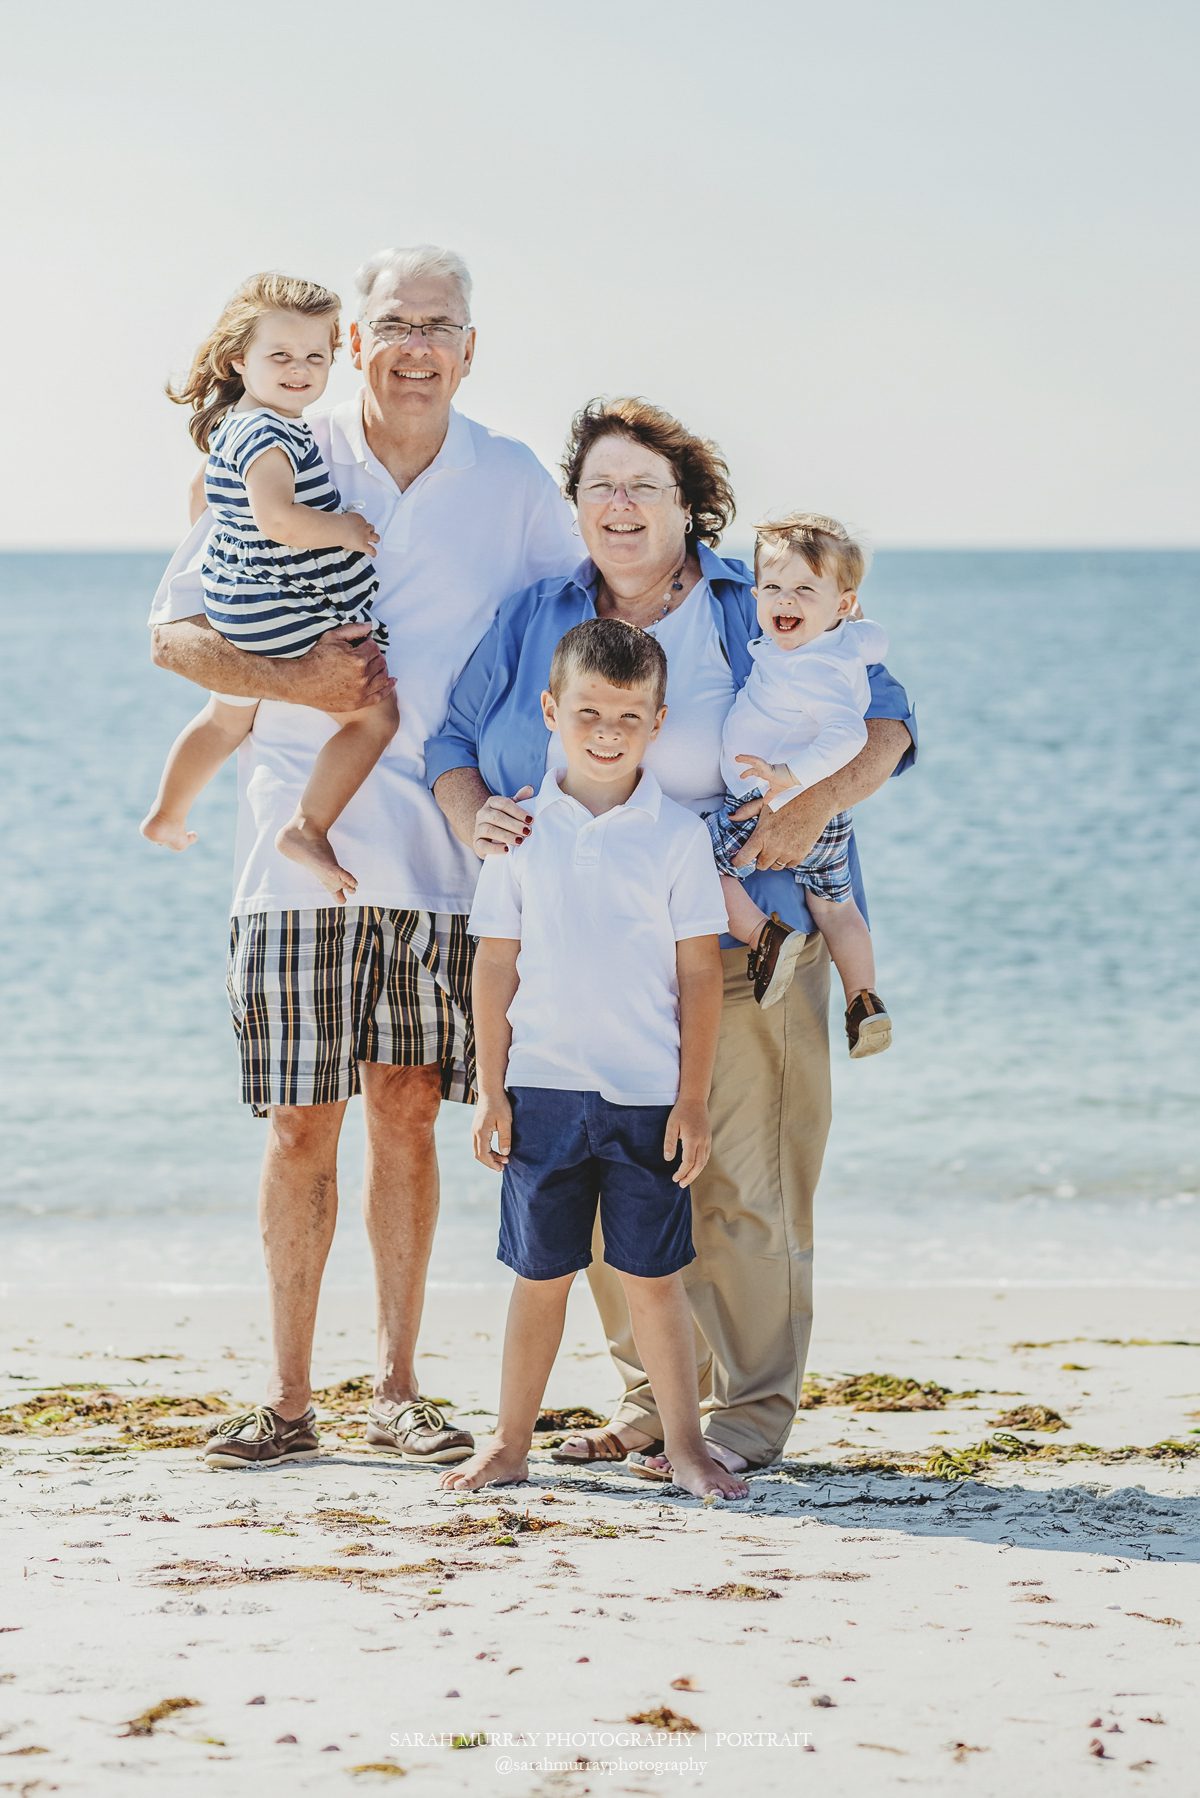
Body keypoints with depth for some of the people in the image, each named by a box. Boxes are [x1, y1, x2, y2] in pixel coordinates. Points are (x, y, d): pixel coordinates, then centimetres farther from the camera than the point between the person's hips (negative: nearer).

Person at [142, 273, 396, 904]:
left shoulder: (229, 424, 7)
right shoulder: (269, 435, -25)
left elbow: (206, 488, 27)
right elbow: (278, 518, -38)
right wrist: (343, 531, -24)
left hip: (238, 613, 11)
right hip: (291, 618, -11)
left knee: (227, 715, 32)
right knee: (373, 713, -8)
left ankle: (168, 815, 49)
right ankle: (307, 828, -11)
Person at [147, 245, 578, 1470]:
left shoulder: (514, 486, 5)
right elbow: (173, 634, 3)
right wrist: (292, 681, -14)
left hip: (442, 850, 1)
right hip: (299, 848, -1)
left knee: (406, 1113, 6)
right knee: (301, 1125, 1)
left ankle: (397, 1390, 15)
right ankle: (287, 1395, 9)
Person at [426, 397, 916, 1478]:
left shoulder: (761, 608, 3)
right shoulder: (532, 621, 13)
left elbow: (885, 719, 0)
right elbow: (454, 740, 14)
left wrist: (817, 805, -17)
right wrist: (474, 819, -9)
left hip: (745, 951, -3)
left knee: (743, 1185, -6)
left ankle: (753, 1410, 6)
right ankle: (653, 1392, 19)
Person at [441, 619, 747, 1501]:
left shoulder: (678, 835, -1)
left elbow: (701, 975, 0)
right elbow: (496, 967, 5)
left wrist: (694, 1099, -3)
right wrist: (492, 1090, 2)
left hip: (649, 1096, -1)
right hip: (542, 1093, 1)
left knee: (653, 1276, 4)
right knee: (540, 1275, 8)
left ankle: (685, 1443, 14)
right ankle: (511, 1443, 17)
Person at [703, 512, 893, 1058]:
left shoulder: (812, 671, -29)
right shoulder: (852, 639, -2)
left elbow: (847, 732, -42)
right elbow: (877, 638, 22)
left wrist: (792, 776, -46)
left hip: (768, 808, -9)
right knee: (834, 905, 23)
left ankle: (765, 936, -9)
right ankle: (866, 1004, 24)